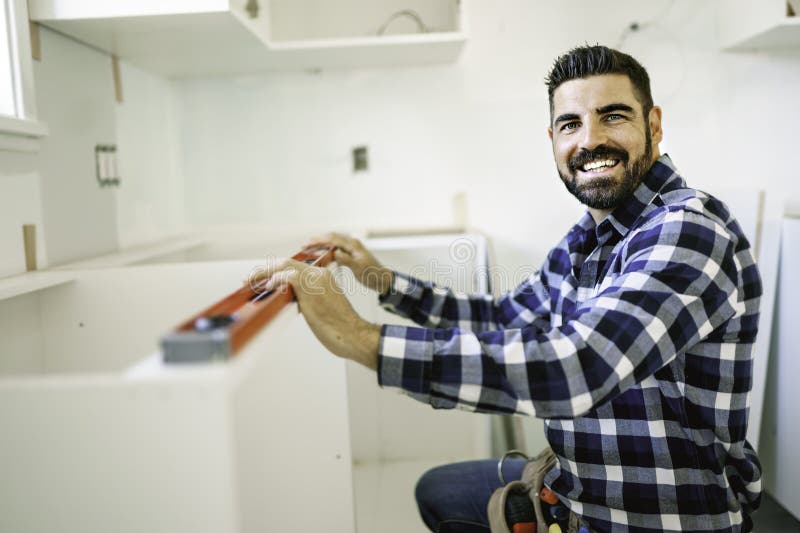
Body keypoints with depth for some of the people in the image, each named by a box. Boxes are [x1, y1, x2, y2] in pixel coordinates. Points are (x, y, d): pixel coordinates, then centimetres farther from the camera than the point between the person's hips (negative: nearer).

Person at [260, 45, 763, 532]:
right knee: (438, 491, 21)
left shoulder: (692, 229, -25)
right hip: (578, 487, 8)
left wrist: (361, 338, -37)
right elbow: (503, 319, 16)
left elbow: (574, 370, -37)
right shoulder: (581, 244, 3)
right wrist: (384, 281, 7)